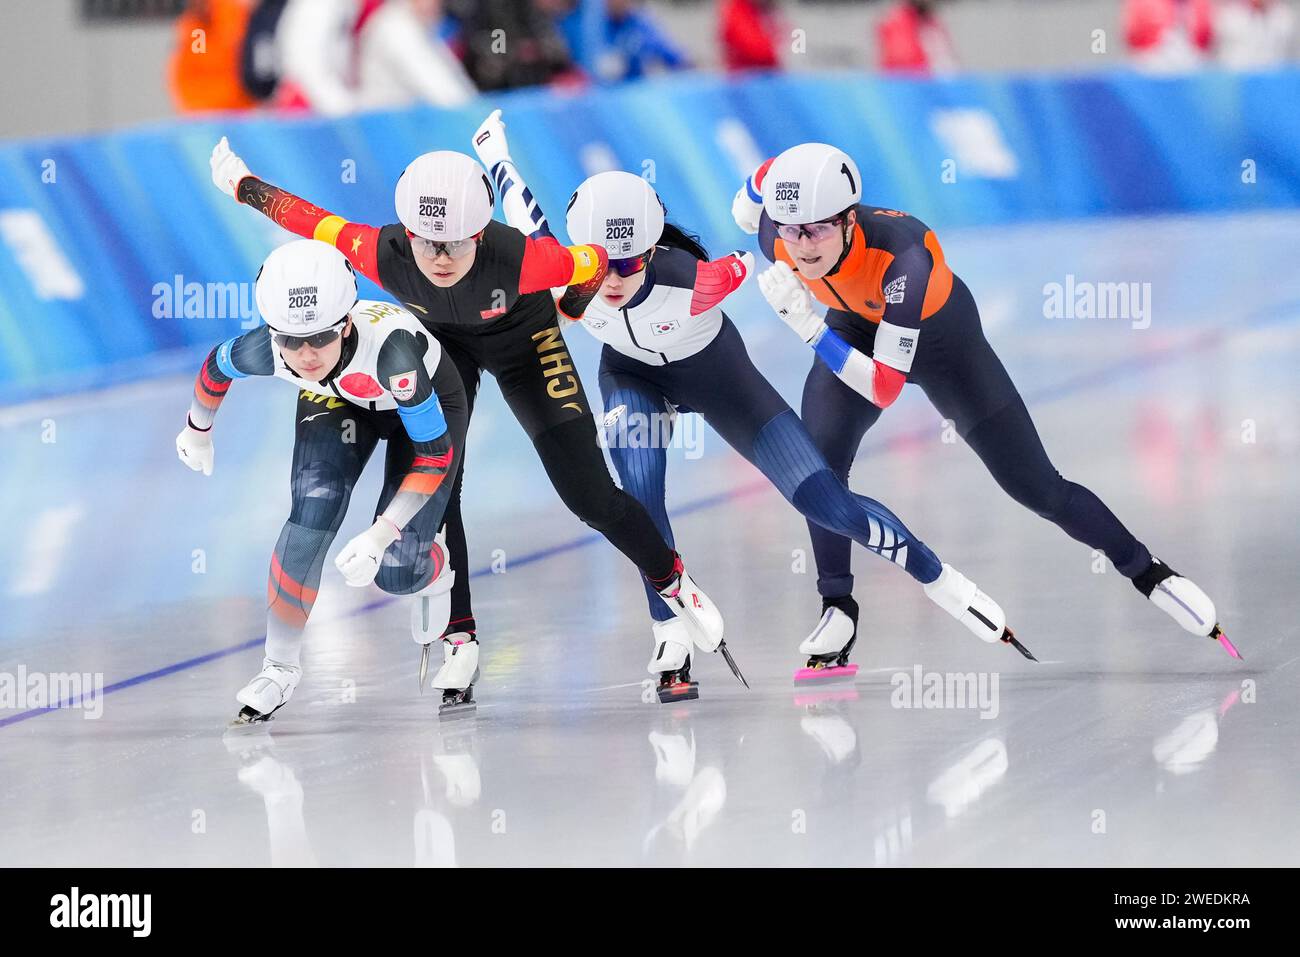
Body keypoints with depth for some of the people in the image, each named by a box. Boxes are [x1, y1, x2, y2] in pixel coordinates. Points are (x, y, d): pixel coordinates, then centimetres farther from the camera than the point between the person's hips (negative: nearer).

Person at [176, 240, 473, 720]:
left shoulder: (390, 350, -45)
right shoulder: (262, 352, -33)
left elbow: (435, 455, -34)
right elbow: (214, 370, -7)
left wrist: (379, 536, -39)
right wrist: (197, 432, 12)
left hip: (428, 398, -3)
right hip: (335, 400, 3)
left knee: (396, 569, -11)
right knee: (310, 519, -20)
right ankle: (280, 667, 0)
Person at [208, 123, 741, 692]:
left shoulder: (518, 258, -43)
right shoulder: (381, 256, -36)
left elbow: (591, 266, -25)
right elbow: (309, 219, -20)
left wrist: (568, 308, -5)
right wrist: (240, 184, -7)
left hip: (521, 339, -2)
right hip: (440, 341, 2)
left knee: (590, 495, -5)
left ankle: (673, 582, 20)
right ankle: (459, 634, 11)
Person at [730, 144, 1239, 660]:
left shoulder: (903, 252, -46)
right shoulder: (776, 240, -31)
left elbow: (884, 387, -46)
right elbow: (747, 203, -4)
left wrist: (806, 324, -53)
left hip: (940, 339, -4)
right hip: (856, 328, 4)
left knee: (1035, 487, 1)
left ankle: (1148, 572, 19)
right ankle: (838, 605, 4)